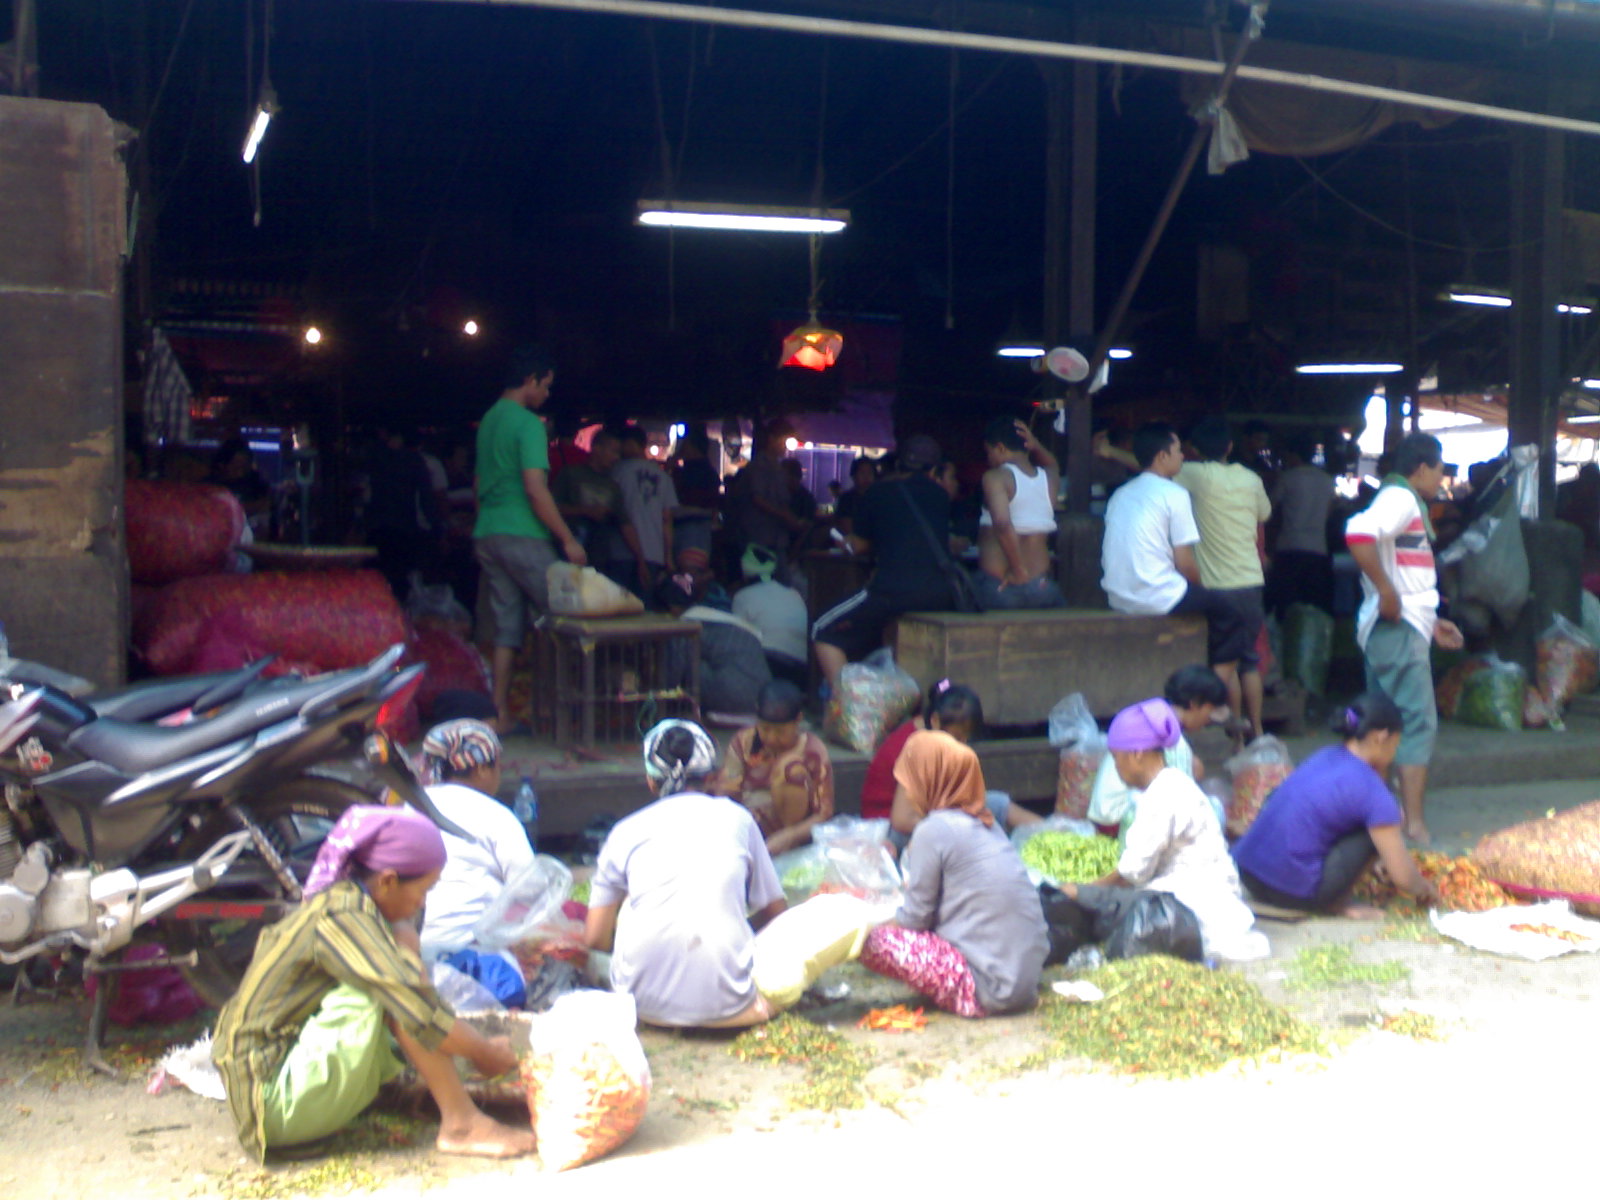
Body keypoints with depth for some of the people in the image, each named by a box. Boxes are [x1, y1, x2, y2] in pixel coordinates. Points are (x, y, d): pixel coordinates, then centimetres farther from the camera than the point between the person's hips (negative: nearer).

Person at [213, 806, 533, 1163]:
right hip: (278, 1104, -10)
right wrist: (486, 1054, -10)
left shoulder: (342, 900, 9)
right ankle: (461, 1125, -18)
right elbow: (423, 1017, -25)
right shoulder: (341, 917, -19)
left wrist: (478, 1043, 10)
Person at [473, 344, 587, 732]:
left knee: (506, 627, 8)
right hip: (521, 536, -8)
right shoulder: (528, 423, -10)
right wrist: (568, 539, -14)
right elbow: (536, 489, -17)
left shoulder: (488, 420, 17)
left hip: (486, 536, 8)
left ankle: (500, 713, 5)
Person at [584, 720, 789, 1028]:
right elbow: (775, 910, 17)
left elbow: (595, 938, 10)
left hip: (646, 1002, 0)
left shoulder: (626, 831, 9)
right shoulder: (736, 818, 10)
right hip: (725, 1003, 0)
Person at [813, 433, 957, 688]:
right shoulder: (940, 495, 16)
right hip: (940, 596, 4)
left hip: (892, 591, -4)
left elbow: (859, 546, 20)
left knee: (824, 634, 10)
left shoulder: (878, 492, 8)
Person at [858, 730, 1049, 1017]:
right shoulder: (982, 824, 12)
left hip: (989, 989, -8)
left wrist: (875, 925, 12)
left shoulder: (933, 829, -13)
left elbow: (915, 918, -6)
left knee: (873, 942, -8)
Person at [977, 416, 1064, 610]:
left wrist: (1019, 570, -15)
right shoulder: (1049, 477, 9)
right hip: (1041, 585, 5)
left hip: (997, 586, -5)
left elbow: (1003, 524, -24)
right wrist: (1036, 446, 17)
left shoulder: (995, 477, -7)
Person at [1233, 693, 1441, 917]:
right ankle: (1337, 904, 6)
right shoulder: (1372, 792, -11)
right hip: (1293, 891, -8)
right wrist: (1424, 890, 13)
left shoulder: (1326, 756, 10)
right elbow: (1403, 877, -4)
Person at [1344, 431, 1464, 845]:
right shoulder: (1399, 498, -12)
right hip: (1398, 627, -10)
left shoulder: (1406, 501, 20)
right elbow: (1358, 533, -33)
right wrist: (1385, 591, -27)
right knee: (1419, 721, -9)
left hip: (1401, 626, 10)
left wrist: (1431, 621, 23)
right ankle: (1414, 823, -9)